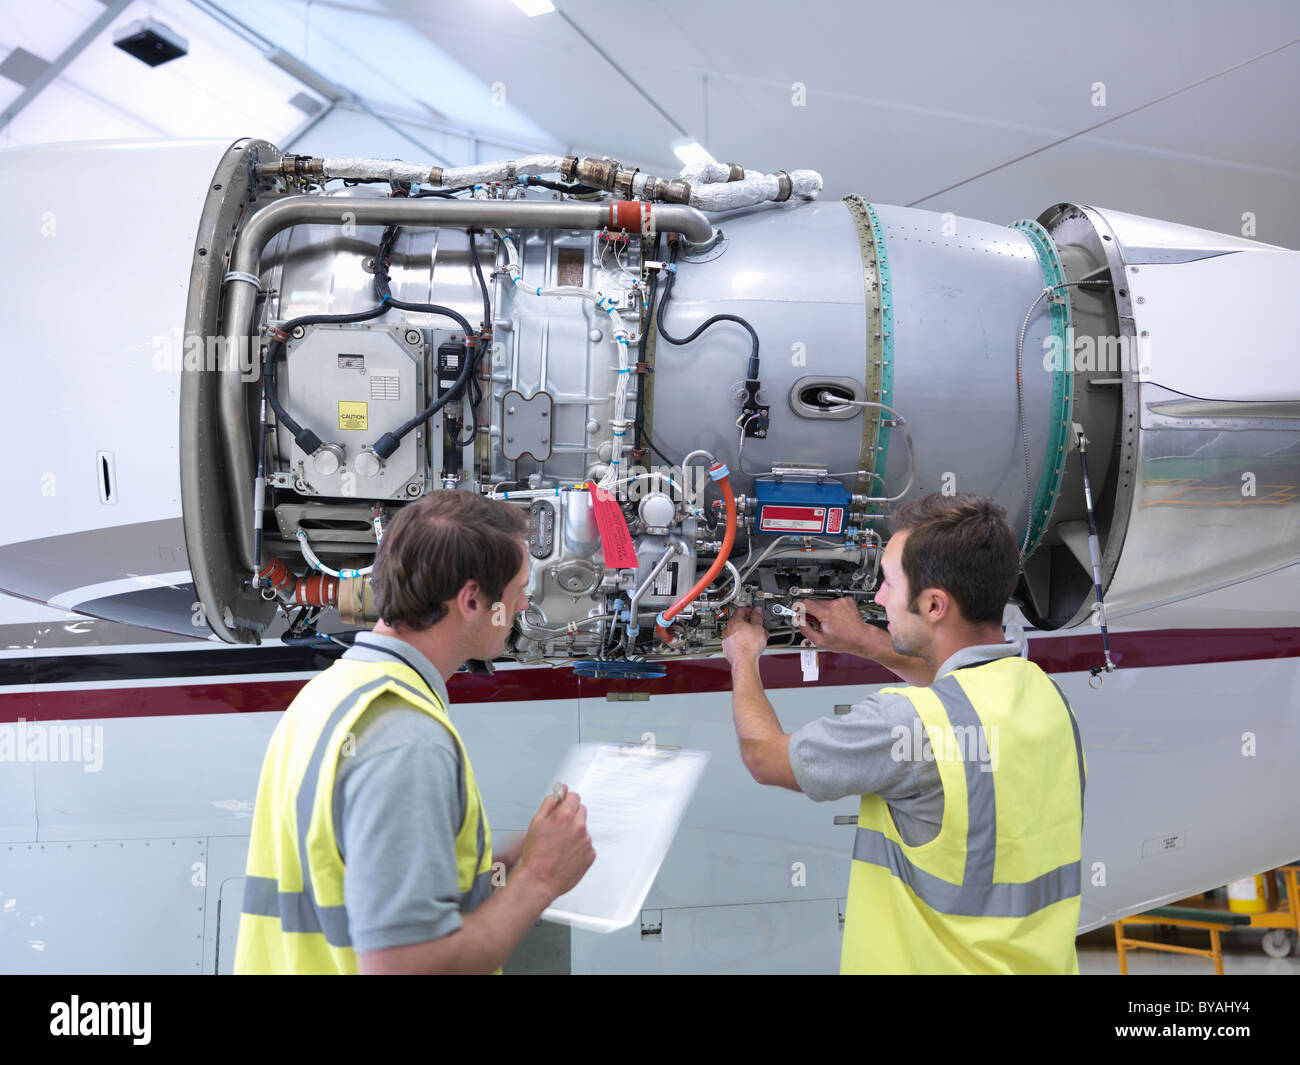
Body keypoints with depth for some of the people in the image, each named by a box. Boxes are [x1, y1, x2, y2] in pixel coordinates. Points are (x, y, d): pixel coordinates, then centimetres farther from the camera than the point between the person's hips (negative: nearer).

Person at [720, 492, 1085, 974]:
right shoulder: (1045, 692, -4)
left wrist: (743, 659, 7)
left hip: (937, 962, -7)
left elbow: (764, 756, -10)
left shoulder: (905, 721, -26)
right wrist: (867, 643, 25)